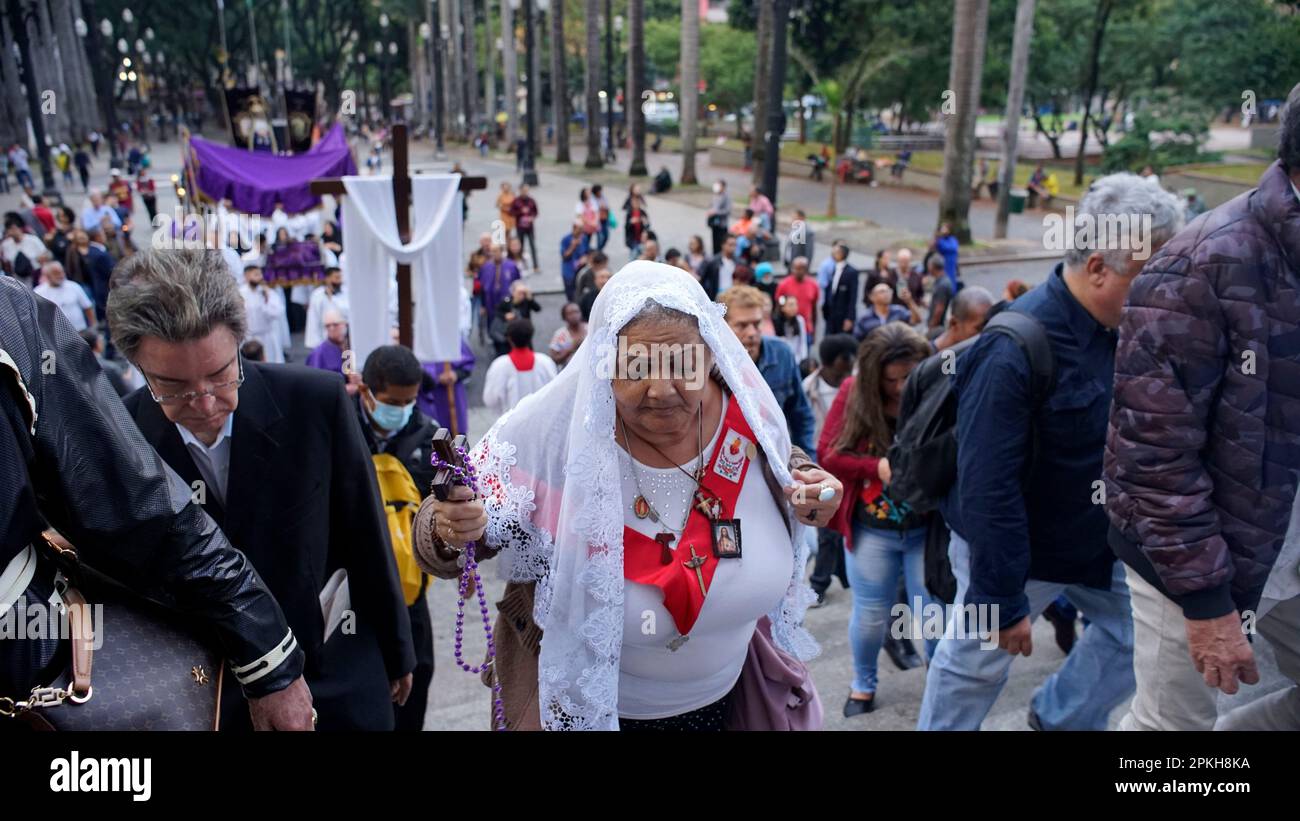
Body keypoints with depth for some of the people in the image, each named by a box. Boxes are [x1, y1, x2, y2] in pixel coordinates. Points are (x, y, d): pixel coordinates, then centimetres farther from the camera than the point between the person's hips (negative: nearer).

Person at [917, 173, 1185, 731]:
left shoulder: (1119, 329, -4)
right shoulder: (1016, 349, -30)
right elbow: (987, 486, -29)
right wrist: (1002, 597, -24)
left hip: (1096, 542, 7)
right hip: (1018, 549, -7)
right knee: (975, 663, 9)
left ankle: (1062, 718, 34)